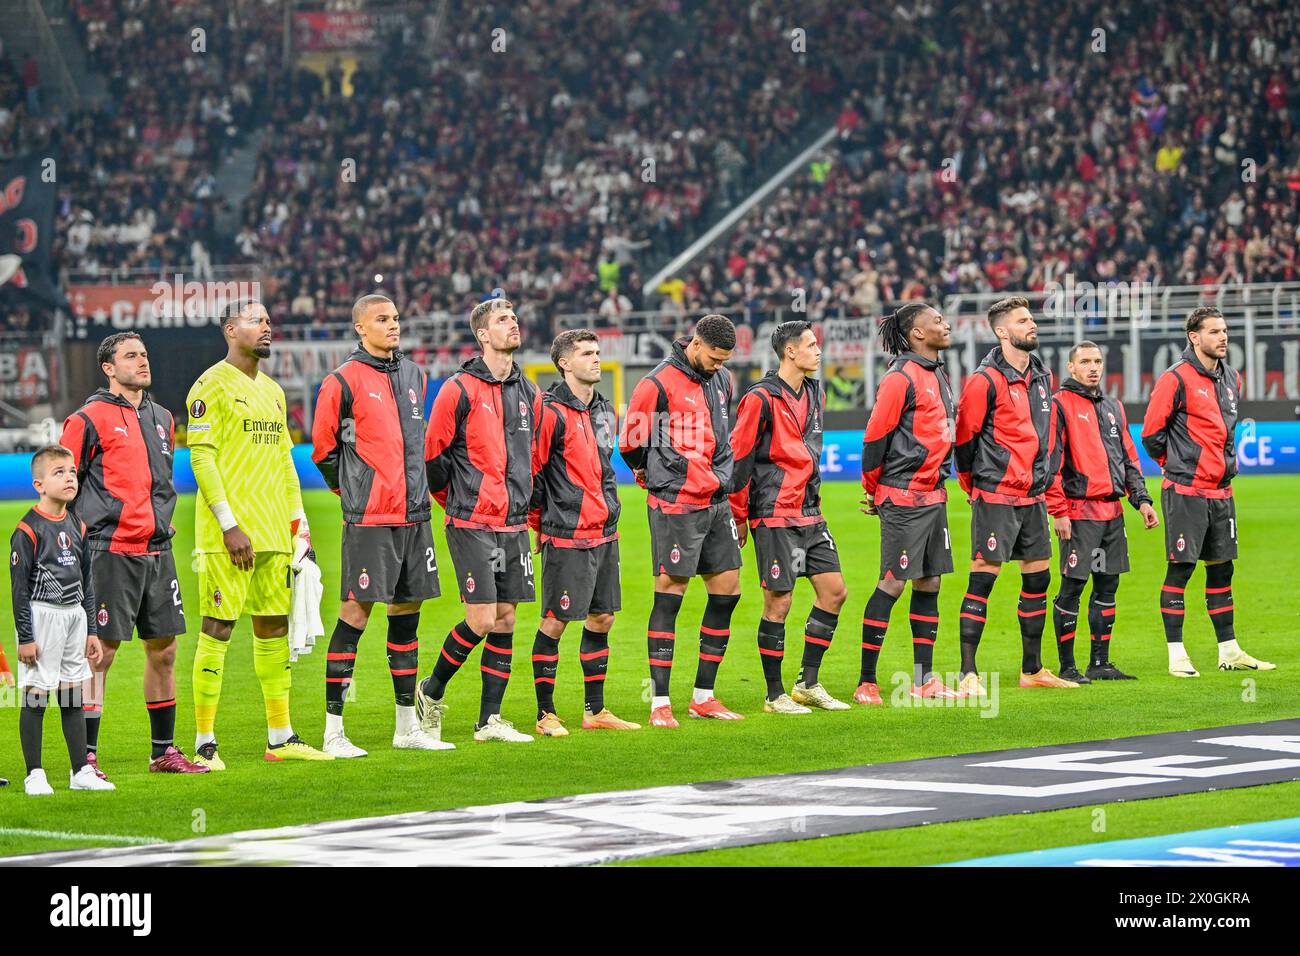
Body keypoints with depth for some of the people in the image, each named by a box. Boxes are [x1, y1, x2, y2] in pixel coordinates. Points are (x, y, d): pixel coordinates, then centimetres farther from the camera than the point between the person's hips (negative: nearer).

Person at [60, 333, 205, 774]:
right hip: (110, 551, -7)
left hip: (157, 550, 7)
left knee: (163, 649, 9)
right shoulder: (89, 419, -6)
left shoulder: (161, 418, 16)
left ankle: (164, 750, 19)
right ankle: (86, 755, -3)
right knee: (101, 651, -7)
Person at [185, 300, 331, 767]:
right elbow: (201, 456, -12)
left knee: (274, 628, 10)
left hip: (273, 532, 8)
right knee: (218, 628, -7)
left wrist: (298, 522, 14)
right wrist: (228, 525, -18)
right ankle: (204, 744, -4)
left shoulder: (272, 390, 18)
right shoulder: (212, 386, -6)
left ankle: (281, 737, 16)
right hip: (228, 533, -8)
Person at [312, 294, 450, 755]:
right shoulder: (344, 381, -6)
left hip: (413, 514, 7)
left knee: (408, 612, 11)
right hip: (369, 520, -7)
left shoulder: (414, 376, 14)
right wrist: (352, 491, 3)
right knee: (355, 614, -8)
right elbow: (322, 447, -1)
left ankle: (407, 726, 18)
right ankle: (333, 730, -4)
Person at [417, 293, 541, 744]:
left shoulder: (529, 394, 12)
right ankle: (432, 692, 10)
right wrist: (455, 502, 4)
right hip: (473, 525, -6)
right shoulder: (460, 390, -8)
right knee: (482, 619, -11)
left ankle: (489, 720, 10)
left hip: (514, 526, 6)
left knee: (505, 620, 4)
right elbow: (432, 453, -4)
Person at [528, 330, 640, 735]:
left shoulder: (605, 411, 14)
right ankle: (546, 714, 3)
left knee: (602, 617, 11)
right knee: (555, 621, -3)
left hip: (604, 534, 8)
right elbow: (531, 471, -12)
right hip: (566, 537, -8)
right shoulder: (551, 412, -12)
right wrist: (540, 524, -7)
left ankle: (595, 710, 20)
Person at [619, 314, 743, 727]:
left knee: (727, 590, 6)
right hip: (675, 504, -8)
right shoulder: (659, 383, -12)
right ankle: (660, 703, -4)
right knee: (669, 594, -7)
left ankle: (703, 695, 16)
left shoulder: (721, 379, 11)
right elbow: (630, 442, -4)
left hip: (716, 503, 8)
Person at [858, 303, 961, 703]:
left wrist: (938, 482, 19)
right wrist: (873, 491, -4)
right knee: (892, 584, -7)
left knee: (929, 584, 9)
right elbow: (874, 437, -12)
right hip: (904, 497, -9)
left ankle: (924, 680, 13)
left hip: (934, 495, 9)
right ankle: (866, 682, -3)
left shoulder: (938, 375, 14)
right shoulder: (901, 378, -13)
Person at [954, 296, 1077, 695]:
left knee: (1038, 578, 11)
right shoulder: (985, 380, -12)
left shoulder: (1042, 376, 12)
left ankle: (1032, 669, 21)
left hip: (1033, 496, 8)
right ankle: (968, 674, -8)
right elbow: (964, 435, -8)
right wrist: (973, 484, 1)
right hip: (996, 497, -8)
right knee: (982, 579, -8)